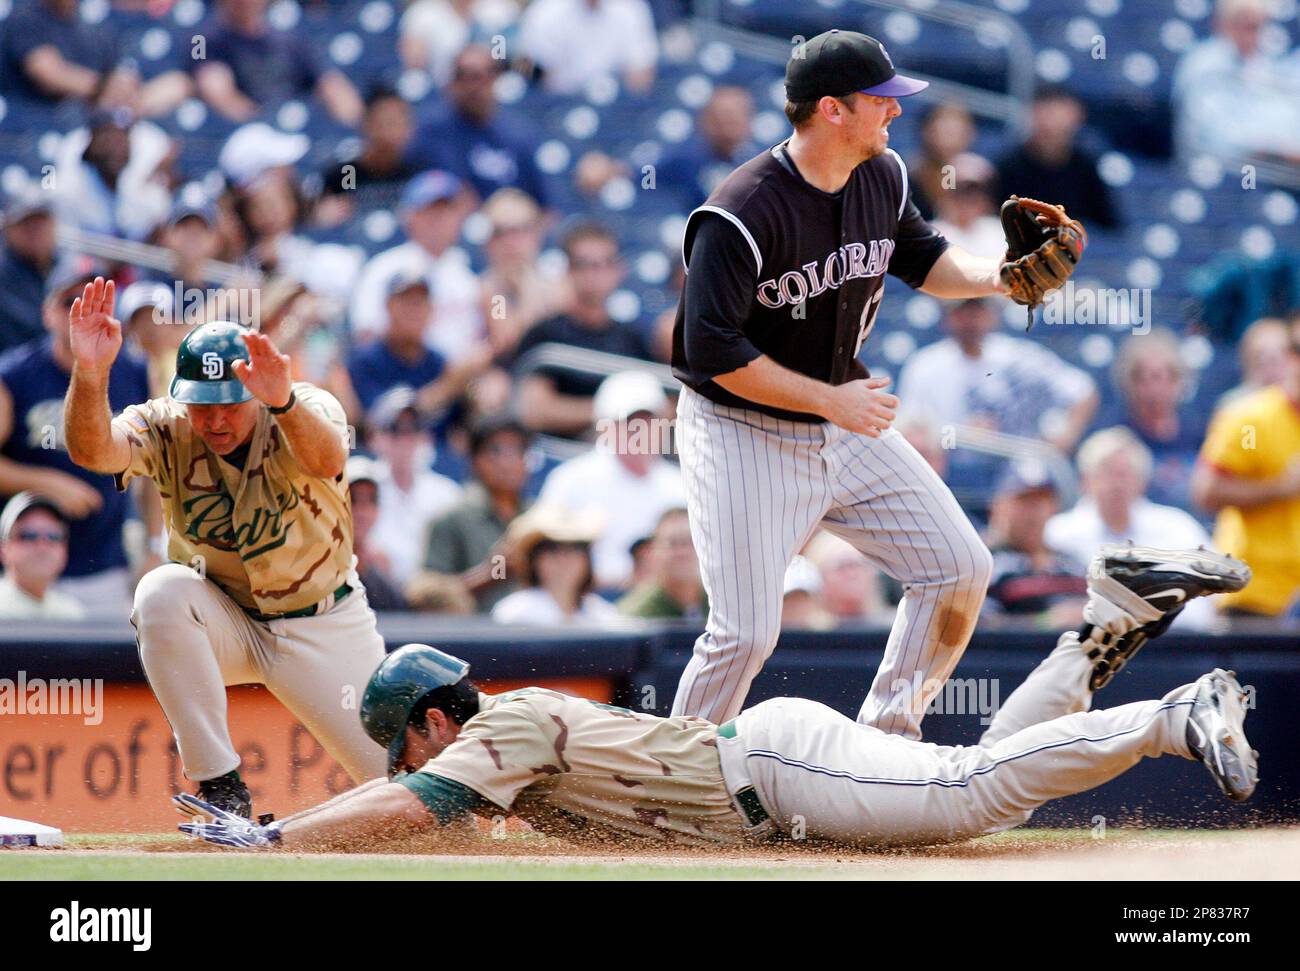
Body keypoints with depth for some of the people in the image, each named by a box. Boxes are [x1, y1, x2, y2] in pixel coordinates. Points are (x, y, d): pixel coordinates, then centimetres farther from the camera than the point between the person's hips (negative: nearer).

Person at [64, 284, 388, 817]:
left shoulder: (306, 411, -21)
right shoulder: (168, 429, -16)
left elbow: (326, 459, -46)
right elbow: (91, 450, -36)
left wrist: (283, 400, -68)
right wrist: (89, 373, -56)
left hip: (323, 628, -1)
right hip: (223, 624, 1)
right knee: (162, 590, -32)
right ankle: (221, 788, -25)